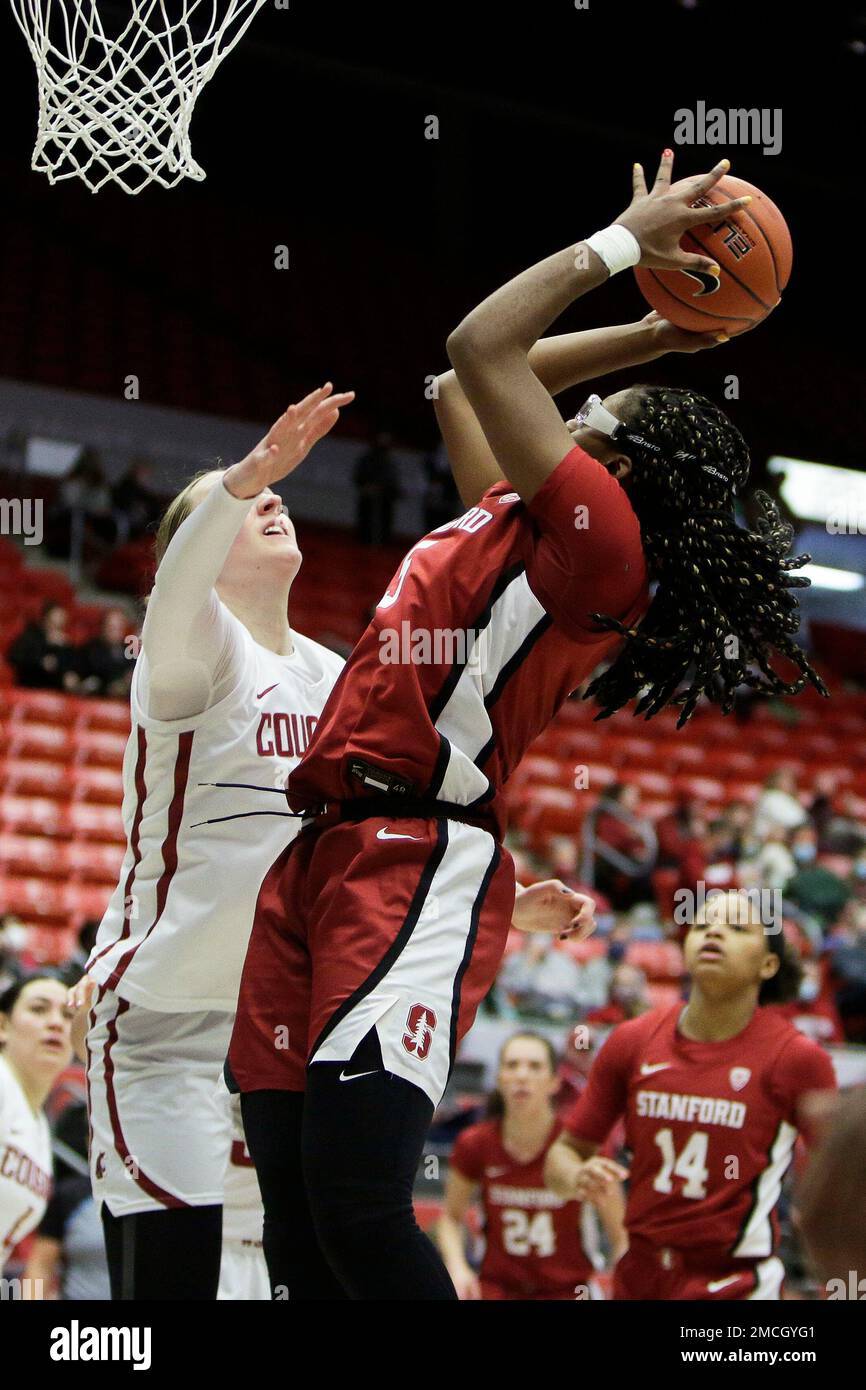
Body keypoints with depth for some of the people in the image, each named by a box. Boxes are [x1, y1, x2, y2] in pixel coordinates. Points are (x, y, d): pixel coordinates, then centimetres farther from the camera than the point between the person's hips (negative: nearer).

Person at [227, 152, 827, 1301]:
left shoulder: (598, 538, -6)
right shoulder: (517, 524, 20)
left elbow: (483, 350, -12)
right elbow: (467, 384, 36)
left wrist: (624, 241, -1)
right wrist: (649, 334, 31)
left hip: (416, 868, -9)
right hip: (327, 856, 9)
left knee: (360, 1209, -22)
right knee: (296, 1223, 5)